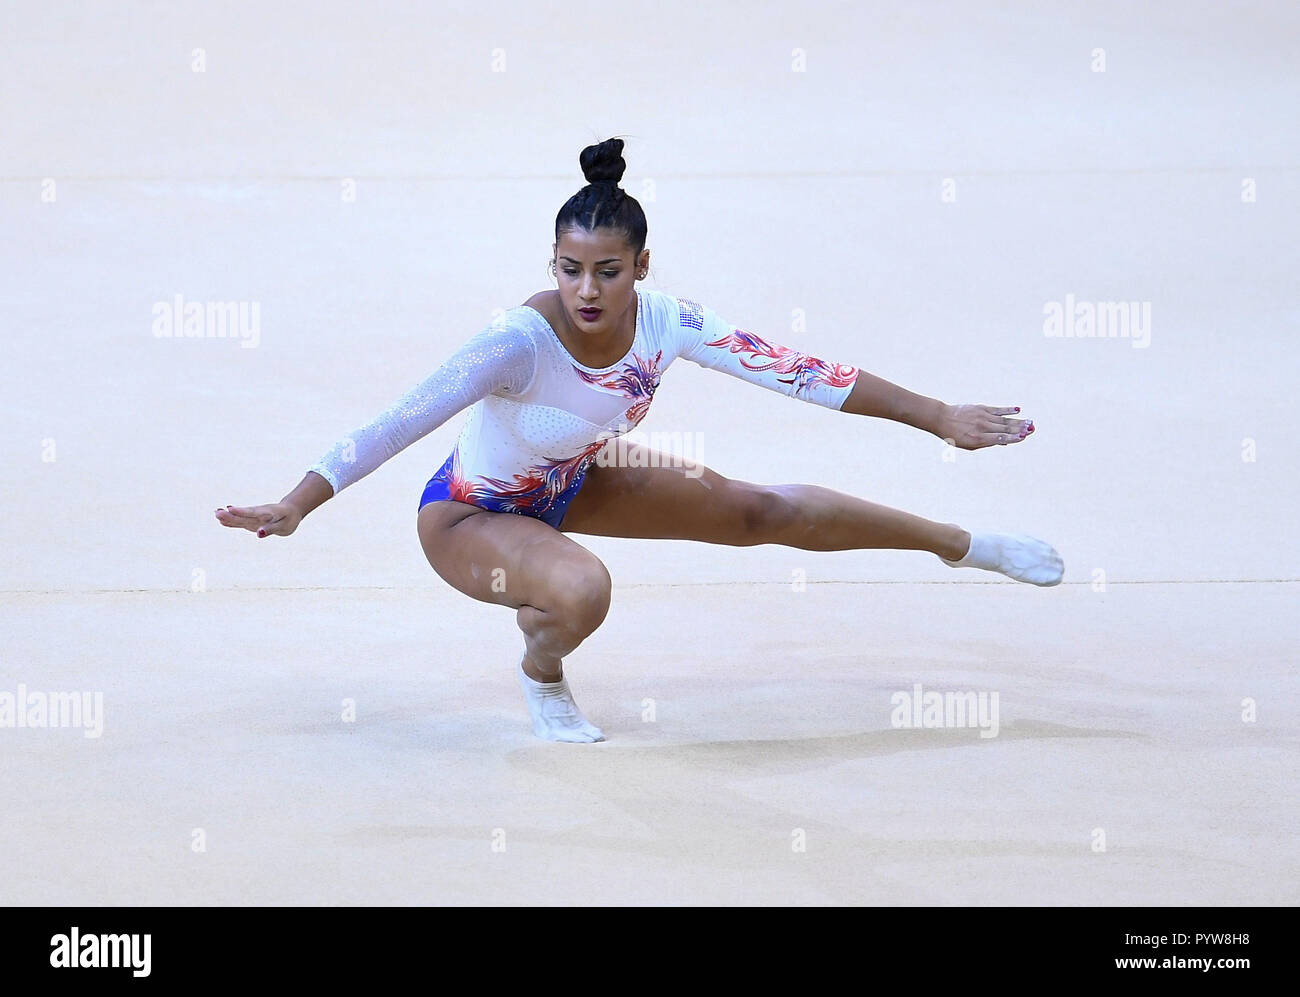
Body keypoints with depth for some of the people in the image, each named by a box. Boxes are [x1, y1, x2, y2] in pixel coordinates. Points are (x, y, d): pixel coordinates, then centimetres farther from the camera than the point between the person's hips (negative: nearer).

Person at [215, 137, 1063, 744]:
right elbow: (397, 426, -41)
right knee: (581, 590, -37)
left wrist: (941, 418, -15)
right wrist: (296, 506, -49)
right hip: (471, 515, -5)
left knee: (770, 513, 11)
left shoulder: (666, 324, -23)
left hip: (576, 485, 5)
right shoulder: (520, 344, -38)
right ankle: (543, 680, 1)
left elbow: (801, 373, -18)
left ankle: (967, 546, 34)